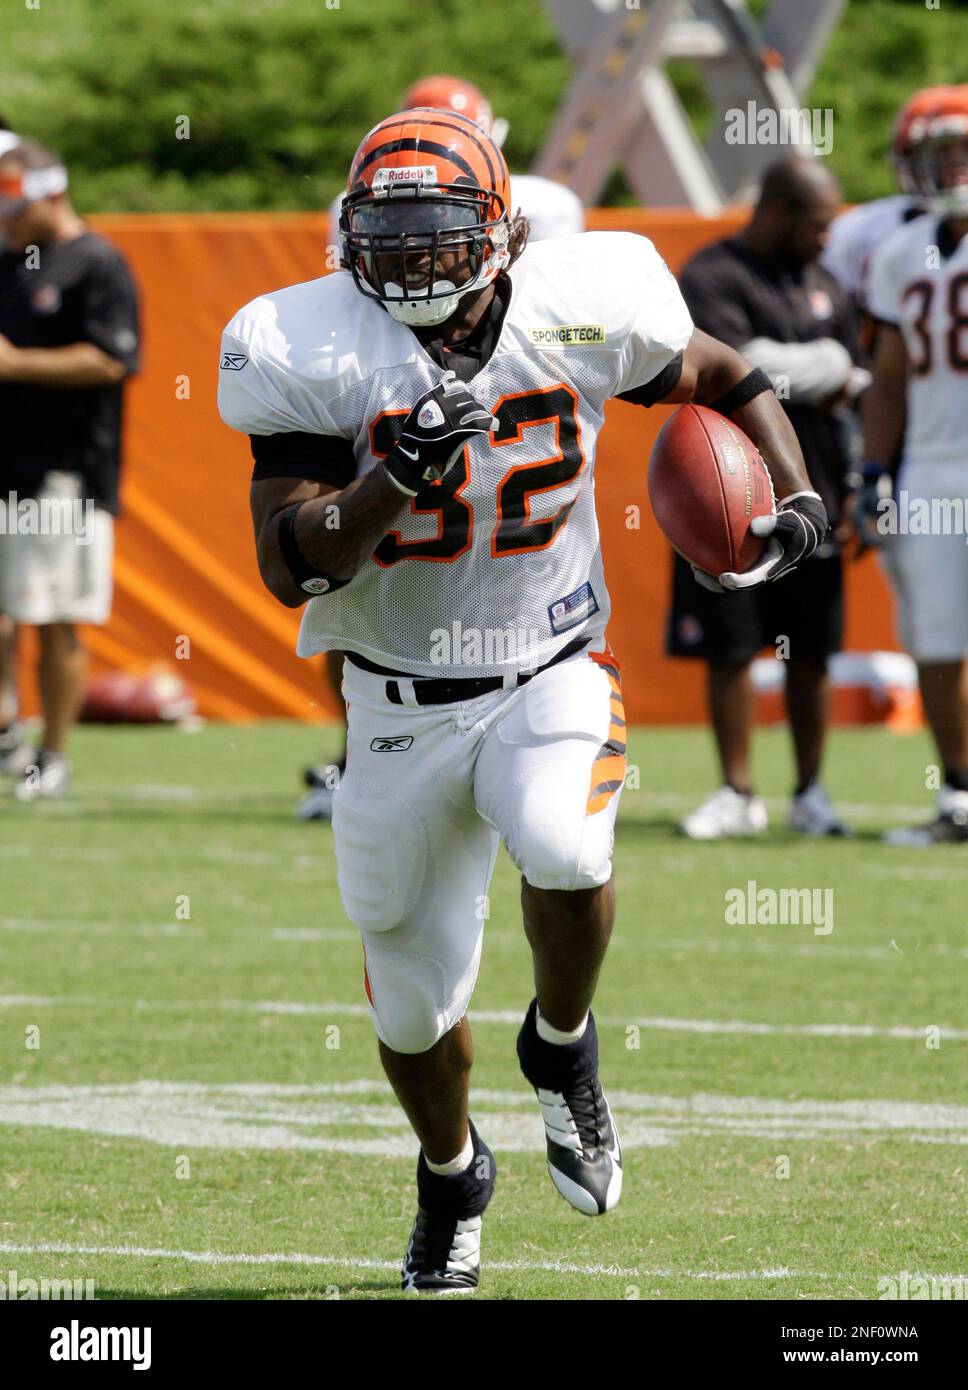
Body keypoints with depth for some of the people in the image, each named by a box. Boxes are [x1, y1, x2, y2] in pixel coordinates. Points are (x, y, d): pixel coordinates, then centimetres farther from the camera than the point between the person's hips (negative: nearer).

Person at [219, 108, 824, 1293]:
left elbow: (728, 381, 7)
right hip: (402, 701, 1)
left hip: (552, 676, -1)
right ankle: (450, 1176, 44)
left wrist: (796, 497, -9)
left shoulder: (580, 313, -12)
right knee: (414, 999, 11)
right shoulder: (316, 358, -16)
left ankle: (562, 1049, -1)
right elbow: (291, 572, -19)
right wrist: (395, 477, -34)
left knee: (562, 854, -33)